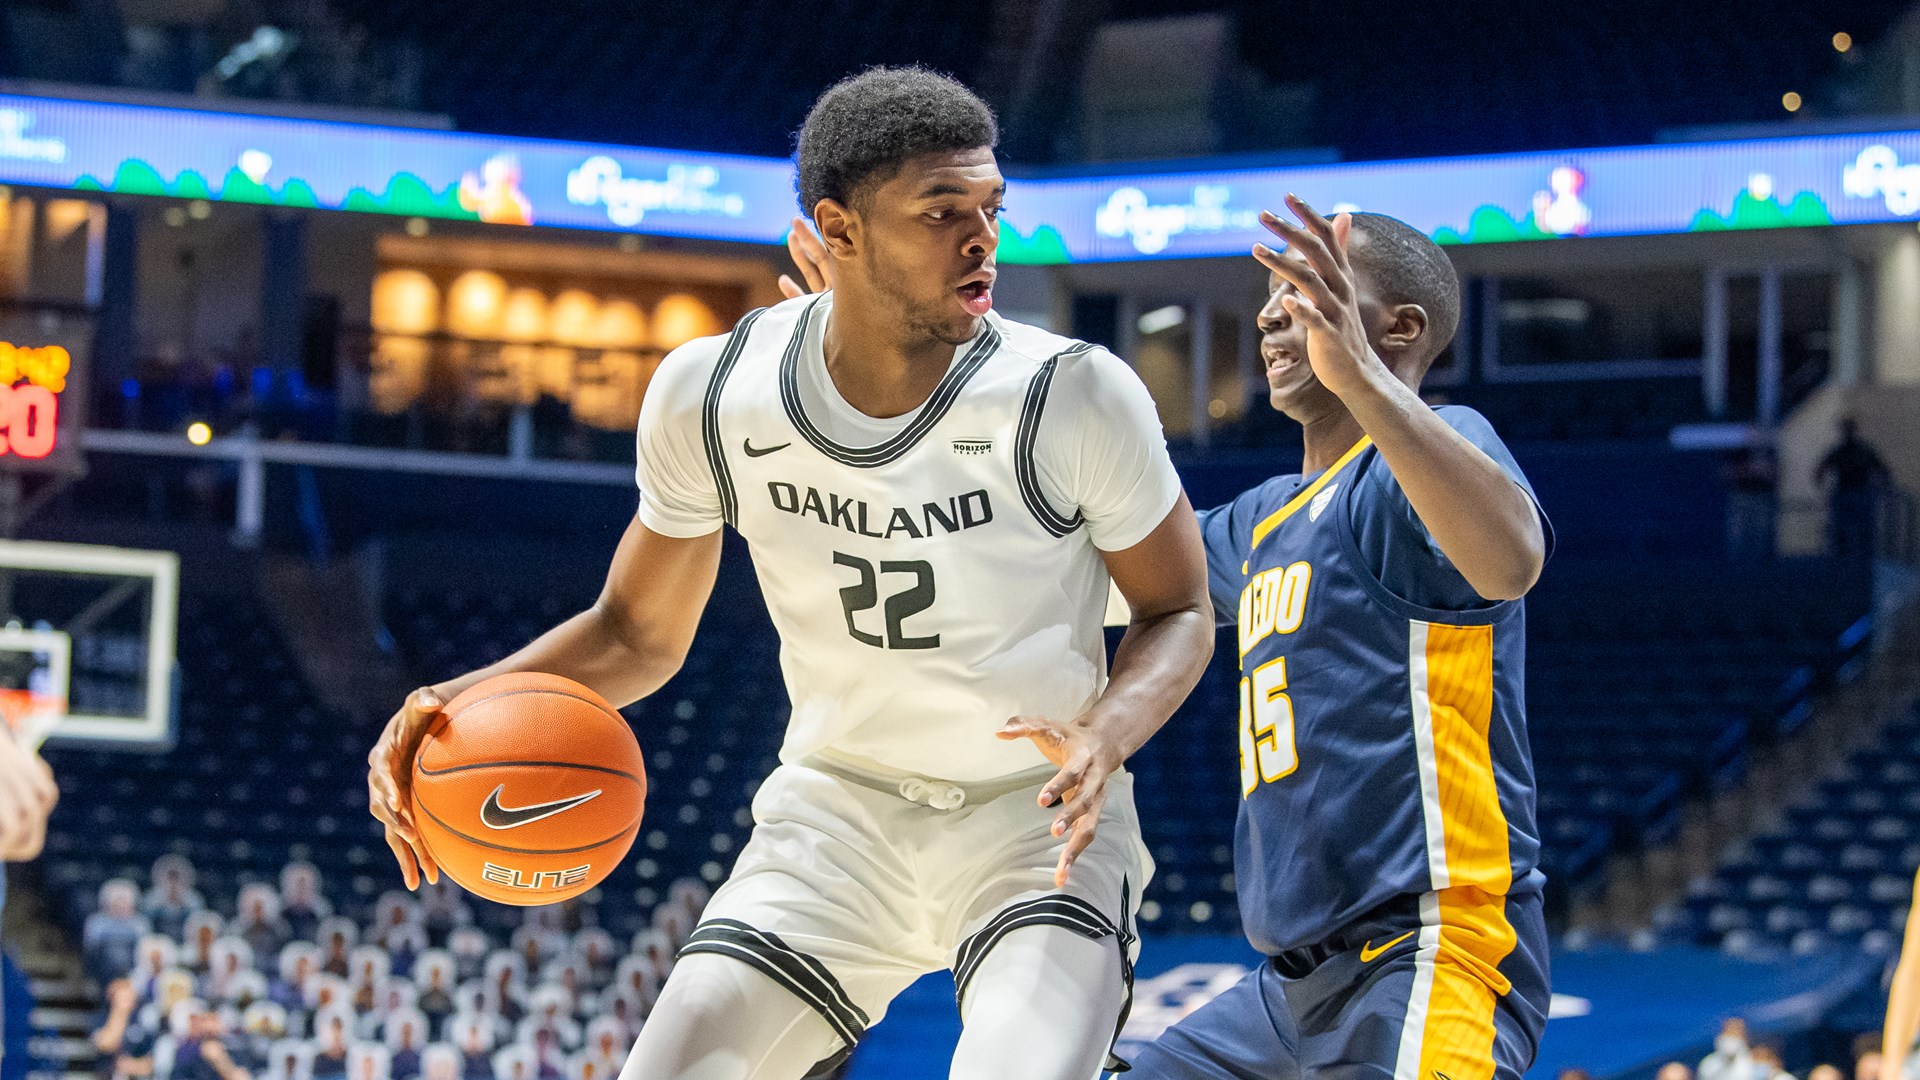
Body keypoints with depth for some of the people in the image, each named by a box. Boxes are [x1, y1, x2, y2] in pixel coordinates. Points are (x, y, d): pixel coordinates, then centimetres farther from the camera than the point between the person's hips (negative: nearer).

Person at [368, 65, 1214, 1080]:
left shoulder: (1074, 396, -18)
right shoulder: (711, 395, -9)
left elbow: (1178, 612, -2)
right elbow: (639, 633, 5)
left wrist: (1103, 737, -25)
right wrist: (466, 702, -14)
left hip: (1039, 816, -3)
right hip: (838, 806, 3)